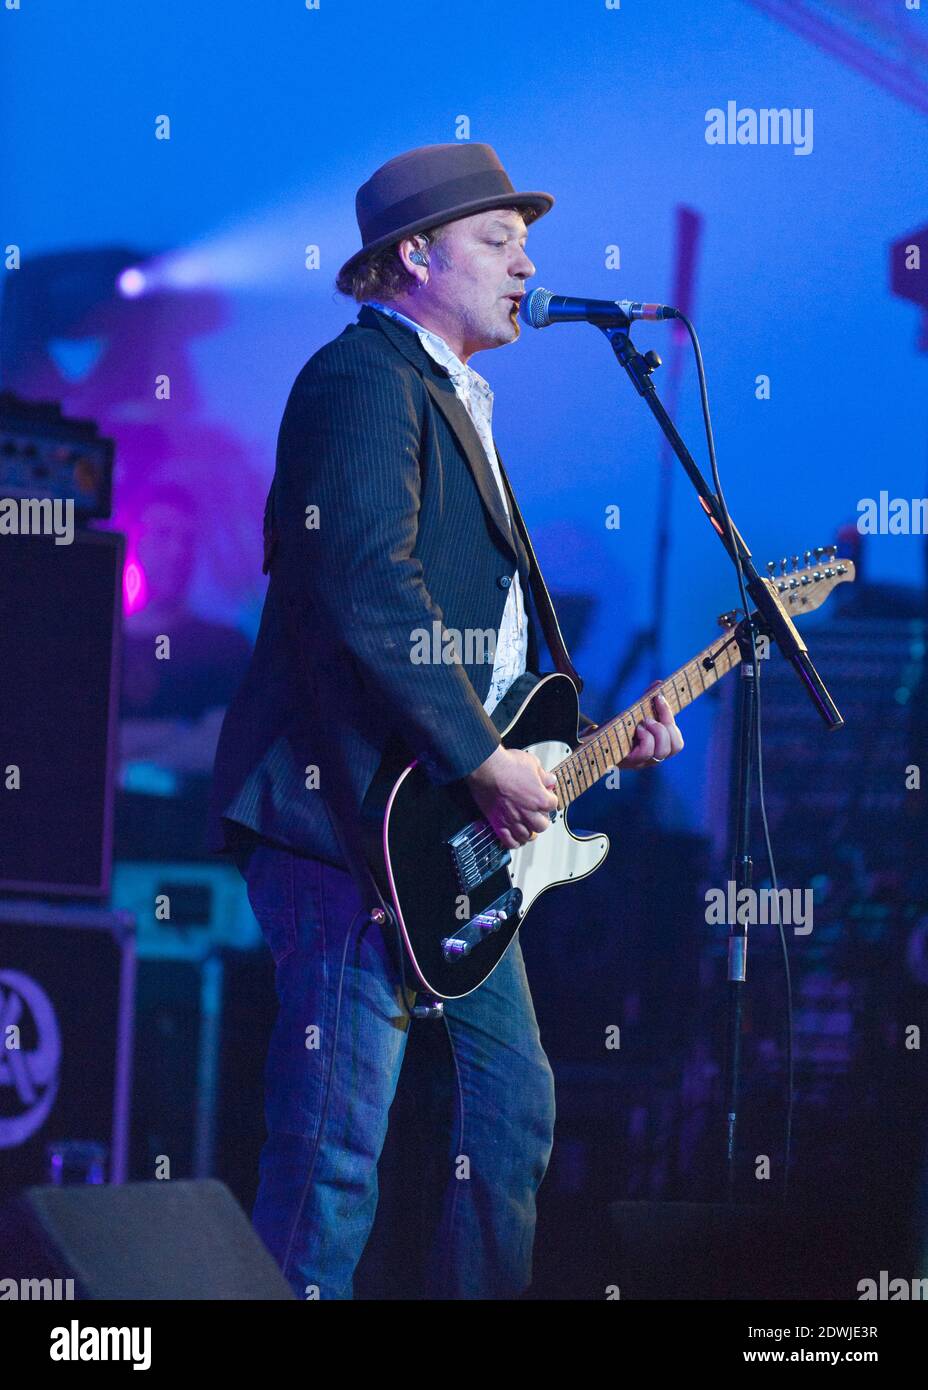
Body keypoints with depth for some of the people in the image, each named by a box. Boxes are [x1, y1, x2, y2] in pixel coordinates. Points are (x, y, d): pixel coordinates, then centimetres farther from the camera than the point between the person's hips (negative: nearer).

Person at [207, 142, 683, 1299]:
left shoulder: (452, 401, 23)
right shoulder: (364, 378, -10)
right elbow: (368, 590, -22)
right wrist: (483, 763, -20)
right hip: (350, 822, -11)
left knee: (513, 1108, 14)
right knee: (336, 1143, -10)